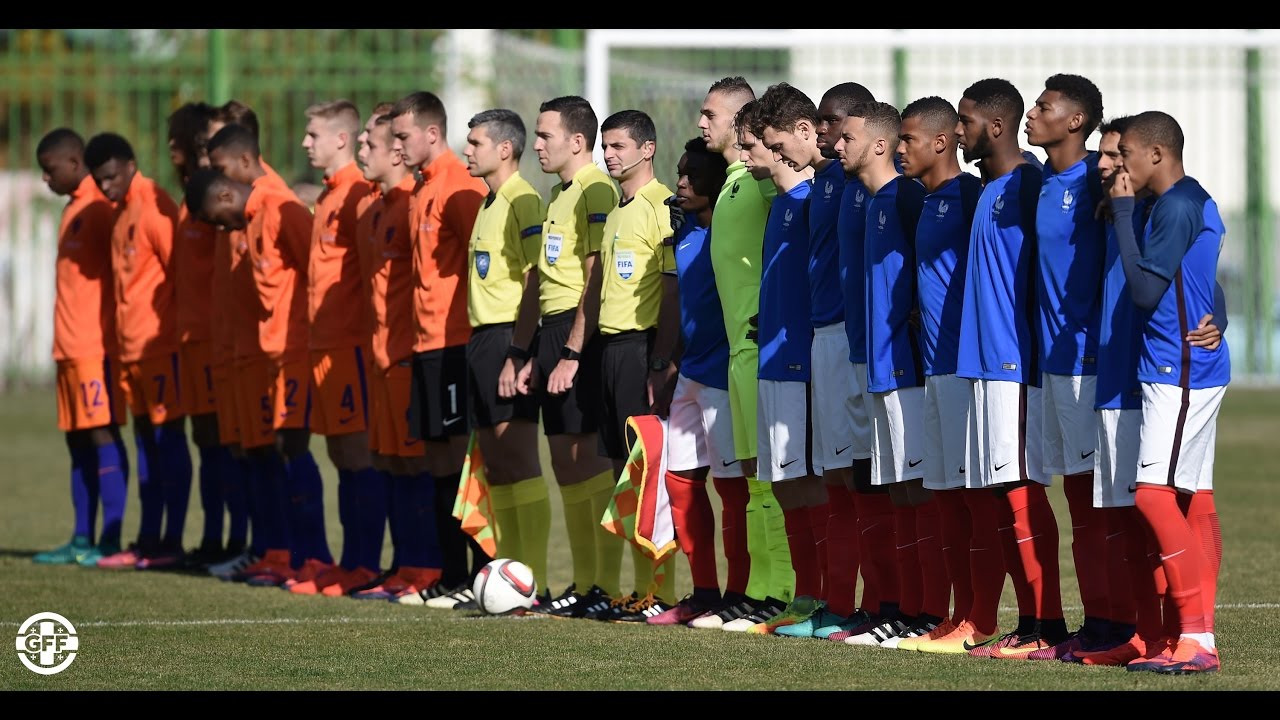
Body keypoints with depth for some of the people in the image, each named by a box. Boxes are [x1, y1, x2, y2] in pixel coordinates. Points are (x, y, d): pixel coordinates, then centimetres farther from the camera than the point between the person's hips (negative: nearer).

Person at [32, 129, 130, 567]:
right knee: (78, 439, 9)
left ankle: (111, 541, -10)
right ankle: (82, 541, 11)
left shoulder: (100, 208, -10)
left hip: (96, 345, -9)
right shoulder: (74, 209, 19)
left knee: (102, 434, -9)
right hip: (70, 346, 9)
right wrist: (63, 341, 18)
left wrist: (108, 337, -16)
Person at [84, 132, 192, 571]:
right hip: (131, 346, 9)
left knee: (168, 436, -5)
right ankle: (148, 541, 15)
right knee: (146, 438, 11)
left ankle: (171, 543, -4)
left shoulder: (155, 209, -12)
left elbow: (179, 269, -14)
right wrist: (121, 337, 15)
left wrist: (176, 327, -11)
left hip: (159, 341, -9)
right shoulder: (121, 213, 16)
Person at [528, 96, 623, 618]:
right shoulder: (560, 194, 18)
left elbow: (596, 279, -17)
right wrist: (536, 353, 19)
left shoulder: (596, 191, -12)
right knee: (565, 462, 10)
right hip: (553, 330, 10)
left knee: (584, 457, -10)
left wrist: (572, 354, -19)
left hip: (581, 331, -10)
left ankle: (608, 586, -9)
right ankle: (584, 582, 16)